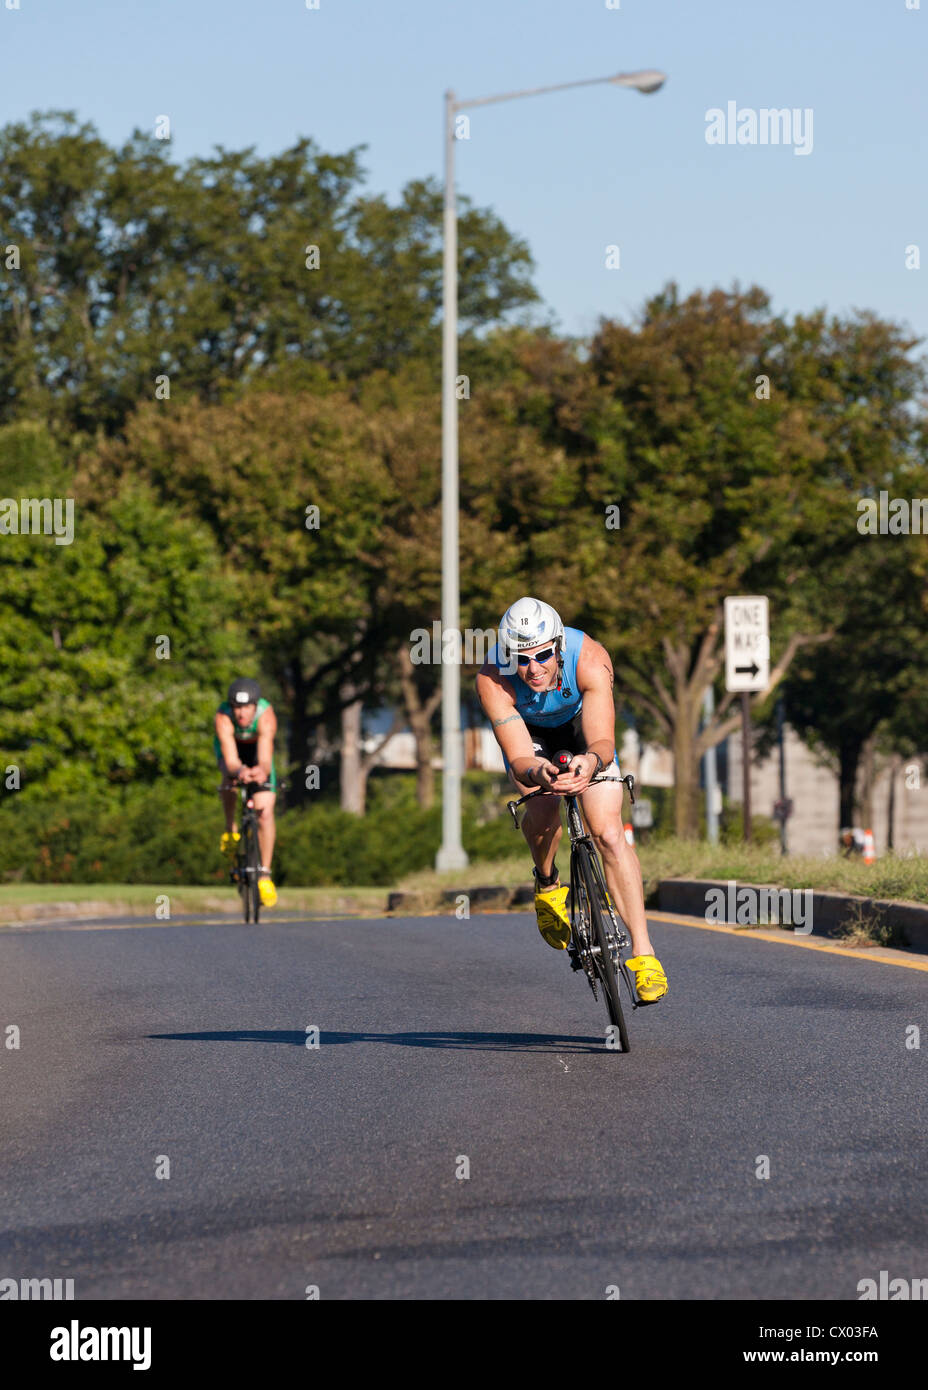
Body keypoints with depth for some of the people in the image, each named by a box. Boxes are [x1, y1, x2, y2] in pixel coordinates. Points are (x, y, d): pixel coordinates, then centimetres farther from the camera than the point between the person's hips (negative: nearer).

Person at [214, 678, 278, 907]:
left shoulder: (266, 715, -39)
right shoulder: (223, 717, -39)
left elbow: (265, 759, -50)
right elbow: (231, 759, -47)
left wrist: (262, 771, -73)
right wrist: (239, 771, -70)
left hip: (257, 747, 0)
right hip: (232, 746, 0)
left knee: (265, 812, -11)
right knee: (230, 777, -33)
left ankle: (265, 873, 0)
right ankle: (230, 829, -7)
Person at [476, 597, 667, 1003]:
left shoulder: (589, 658, -38)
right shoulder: (493, 680, -37)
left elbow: (602, 741, -44)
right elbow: (519, 758, -42)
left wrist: (591, 761, -67)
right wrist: (536, 772, -65)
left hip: (581, 725, 0)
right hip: (528, 731, 0)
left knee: (608, 832, -15)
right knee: (542, 811, -27)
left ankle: (643, 954, -14)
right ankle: (547, 885, 7)